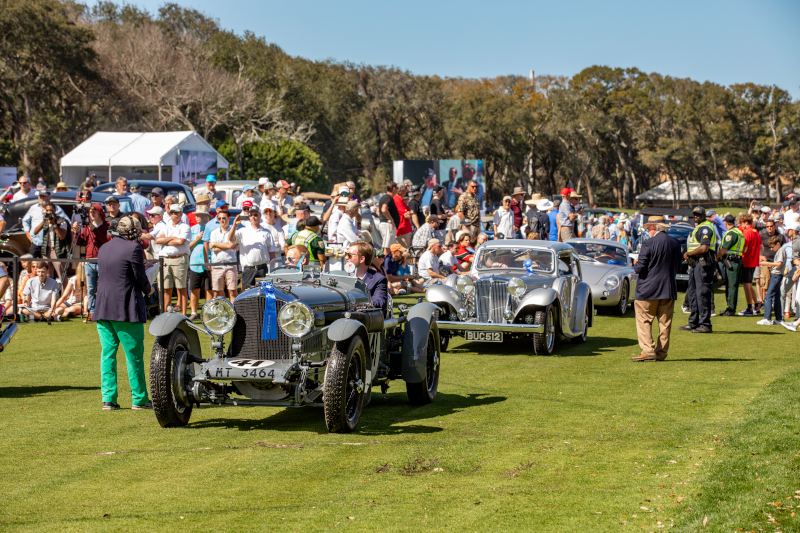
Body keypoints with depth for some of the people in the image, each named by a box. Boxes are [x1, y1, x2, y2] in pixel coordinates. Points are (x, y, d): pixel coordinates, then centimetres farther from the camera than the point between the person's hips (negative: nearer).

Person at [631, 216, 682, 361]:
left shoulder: (649, 244, -14)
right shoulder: (676, 244, 6)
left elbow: (640, 268, -14)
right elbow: (677, 266, 14)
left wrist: (636, 264, 8)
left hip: (648, 290, -6)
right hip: (669, 290, 6)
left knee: (644, 321, 1)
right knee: (665, 322, 9)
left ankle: (648, 350, -7)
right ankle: (662, 352, 12)